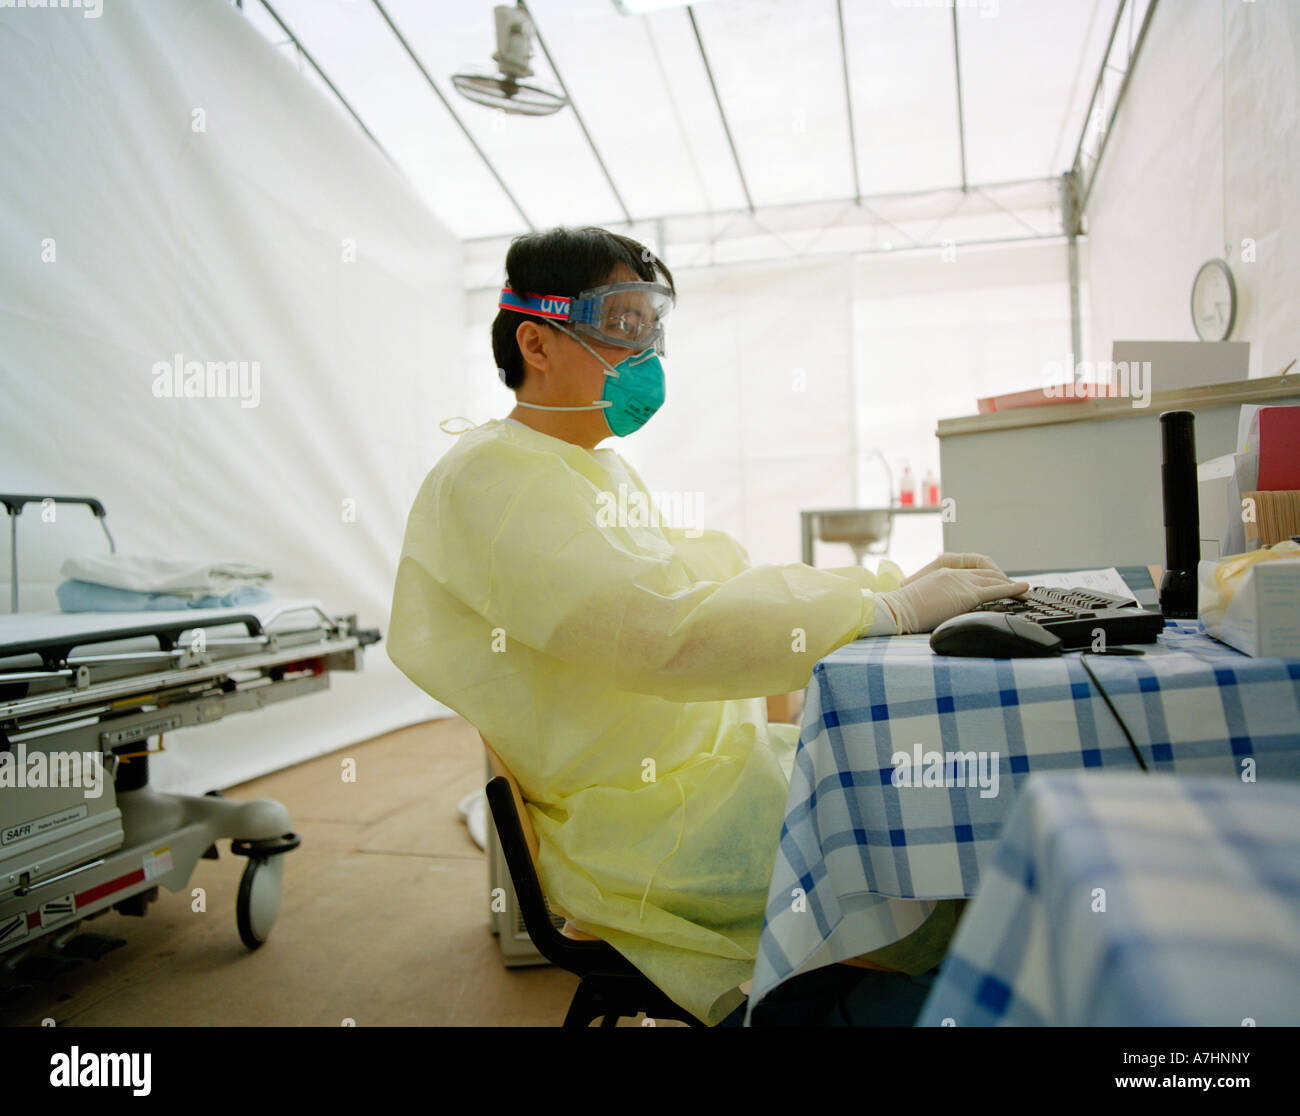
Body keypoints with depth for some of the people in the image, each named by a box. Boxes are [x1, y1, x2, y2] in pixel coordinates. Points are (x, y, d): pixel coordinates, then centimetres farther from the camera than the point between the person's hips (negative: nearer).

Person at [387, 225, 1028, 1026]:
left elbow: (732, 579, 17)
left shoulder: (606, 471, 16)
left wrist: (897, 579, 6)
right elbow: (666, 631, -28)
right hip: (653, 825, -9)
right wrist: (892, 609, -21)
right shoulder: (491, 476, -16)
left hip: (721, 758, 9)